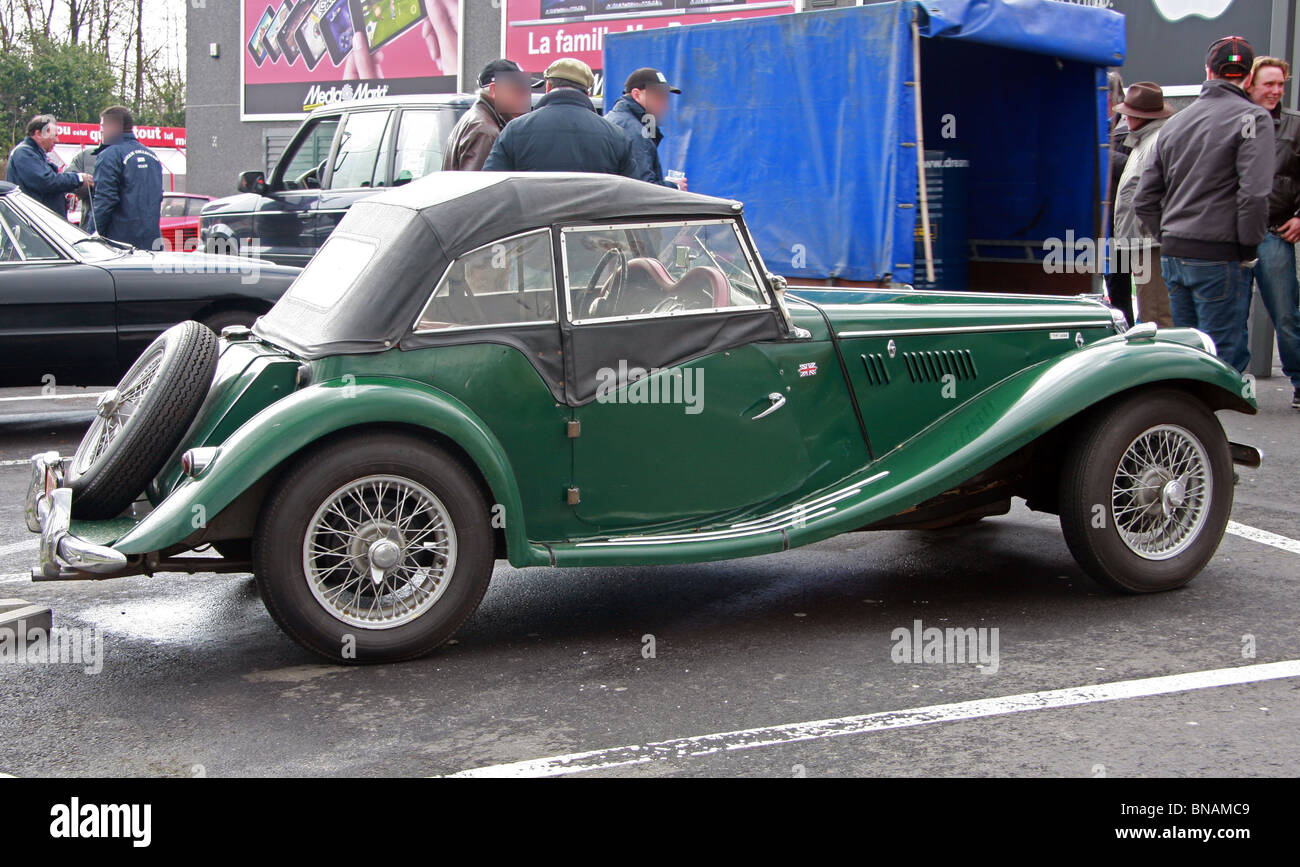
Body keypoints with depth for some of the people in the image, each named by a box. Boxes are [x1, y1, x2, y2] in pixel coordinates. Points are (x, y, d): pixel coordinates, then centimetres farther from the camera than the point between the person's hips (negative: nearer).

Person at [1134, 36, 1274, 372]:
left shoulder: (1174, 123, 13)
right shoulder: (1252, 118, -7)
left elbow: (1145, 199, 14)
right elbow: (1254, 193, -17)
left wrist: (1168, 239, 17)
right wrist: (1247, 250, -7)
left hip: (1173, 257, 6)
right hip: (1220, 257, -6)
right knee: (1224, 356, -3)